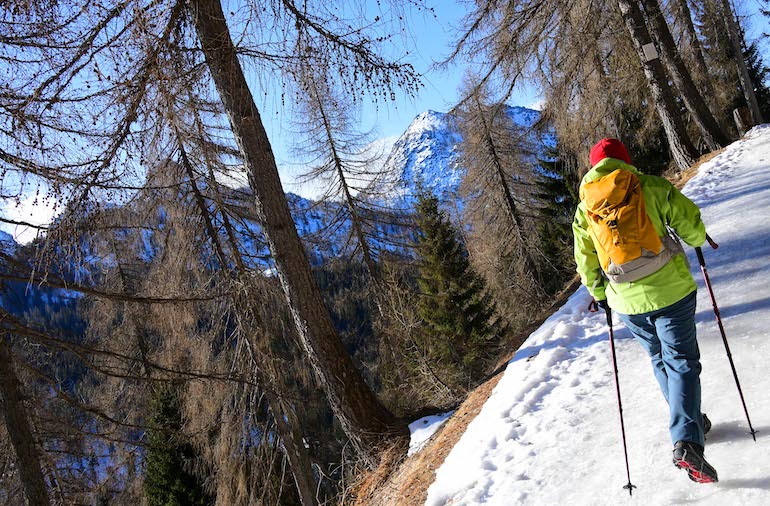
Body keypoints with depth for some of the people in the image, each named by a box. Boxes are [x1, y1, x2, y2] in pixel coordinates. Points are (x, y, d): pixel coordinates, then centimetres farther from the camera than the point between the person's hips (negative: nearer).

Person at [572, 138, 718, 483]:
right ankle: (686, 441, -13)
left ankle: (690, 422, 35)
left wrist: (598, 293, 23)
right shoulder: (651, 186, -5)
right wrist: (696, 240, 18)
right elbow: (690, 221, -5)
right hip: (670, 289, -3)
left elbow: (586, 262, 8)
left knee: (660, 360, 22)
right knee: (681, 361, 1)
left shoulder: (584, 210, 4)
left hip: (627, 302, 3)